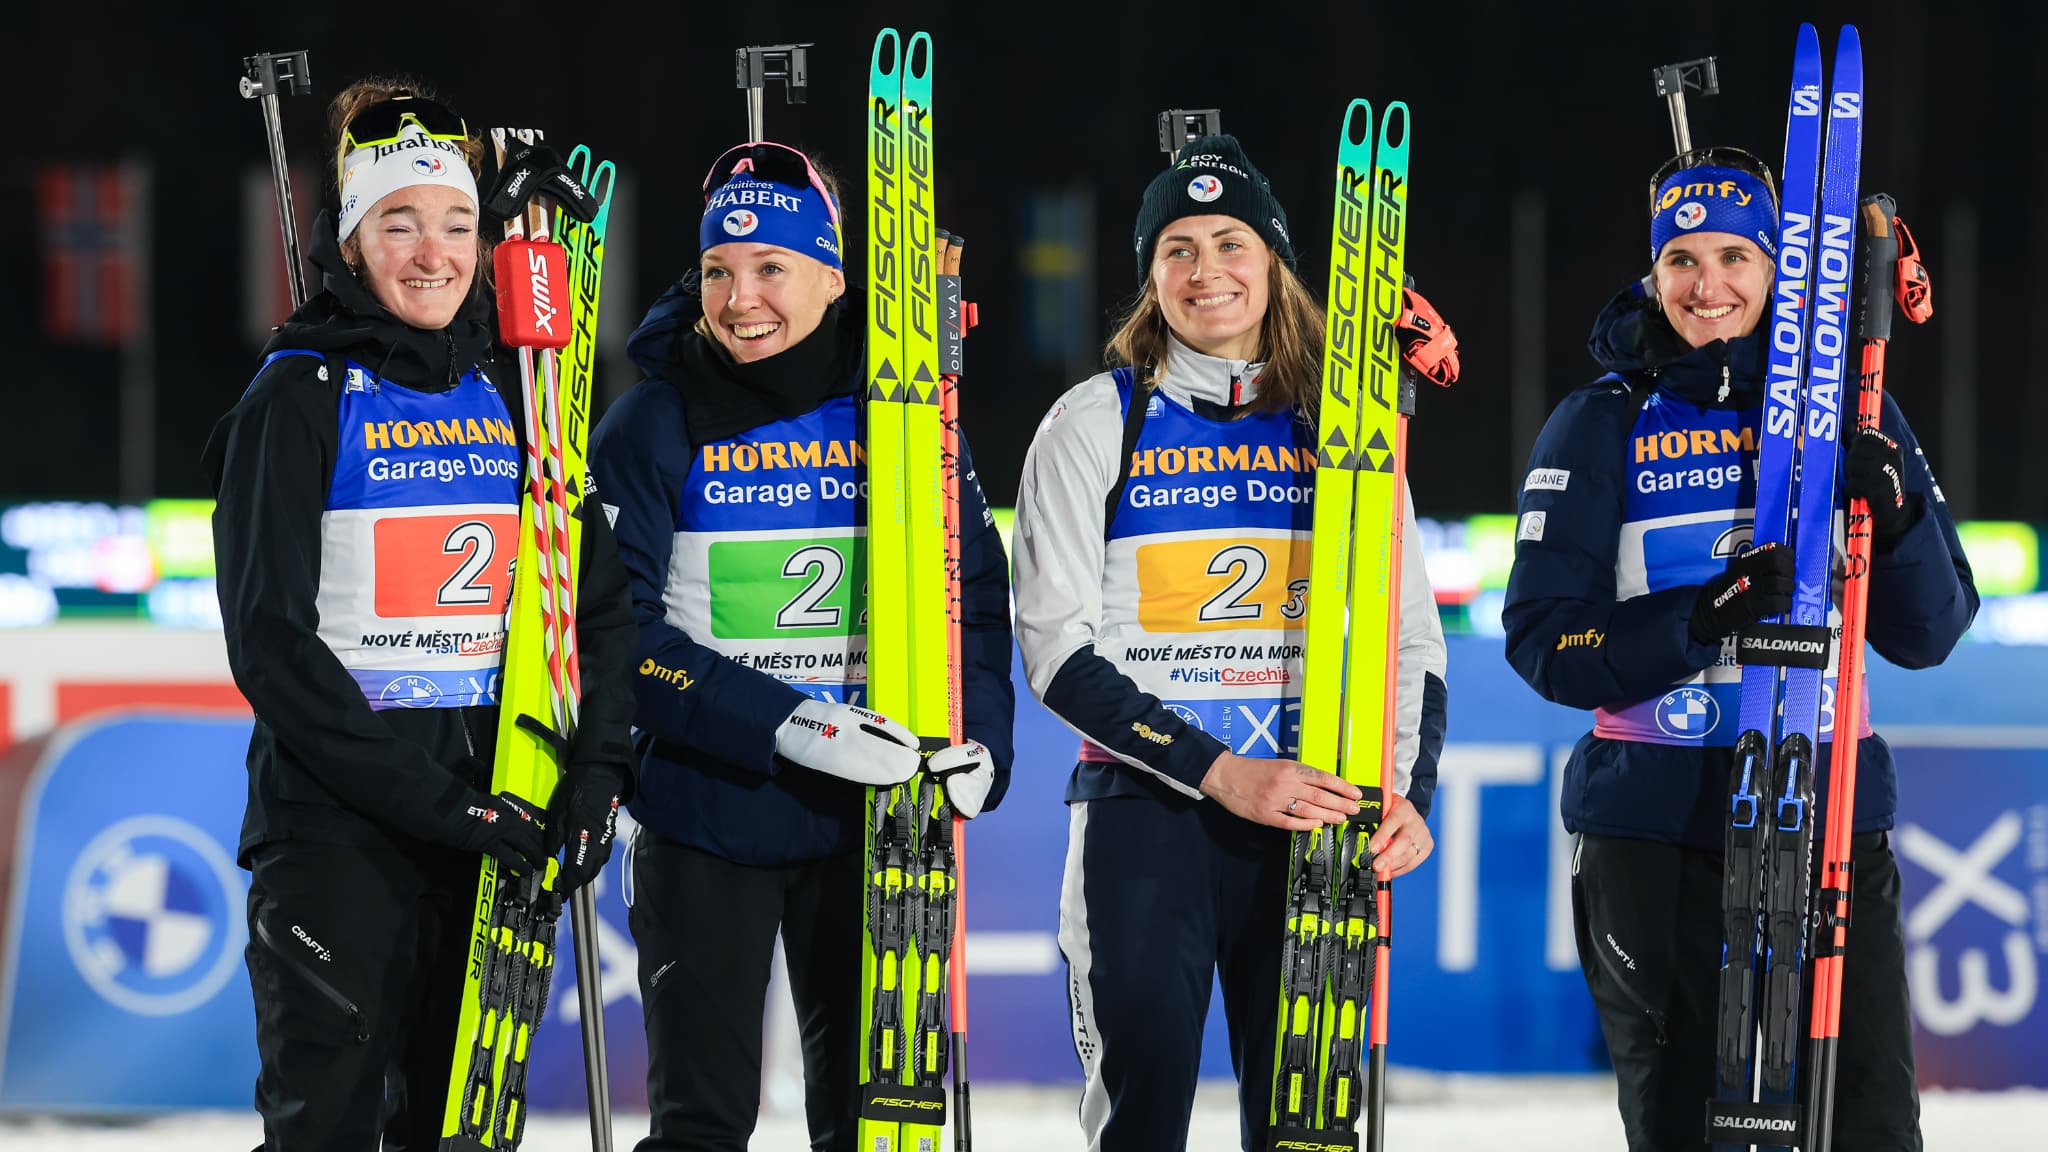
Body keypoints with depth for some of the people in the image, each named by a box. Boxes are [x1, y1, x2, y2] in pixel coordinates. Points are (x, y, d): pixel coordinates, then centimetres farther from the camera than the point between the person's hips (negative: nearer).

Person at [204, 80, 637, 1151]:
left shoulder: (509, 398, 12)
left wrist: (595, 777, -3)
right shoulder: (299, 397, -3)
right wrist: (427, 797, -17)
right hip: (337, 821, -5)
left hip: (495, 815, 5)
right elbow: (269, 640, -11)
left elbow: (599, 602, 14)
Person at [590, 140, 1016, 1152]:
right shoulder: (649, 428, -5)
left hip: (870, 817, 2)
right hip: (703, 812, -2)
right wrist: (784, 725, -23)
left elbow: (975, 592, 6)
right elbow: (620, 631, -12)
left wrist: (980, 743, -12)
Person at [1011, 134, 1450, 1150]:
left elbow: (1411, 639, 13)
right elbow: (1057, 649, -3)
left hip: (1314, 819, 2)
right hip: (1144, 806, -2)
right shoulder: (1093, 425, 4)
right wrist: (1218, 772, -14)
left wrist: (1406, 793, -6)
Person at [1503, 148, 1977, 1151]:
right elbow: (1545, 641, -5)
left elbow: (1926, 635, 6)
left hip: (1829, 815, 1)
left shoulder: (1851, 413, 8)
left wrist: (1894, 517, -14)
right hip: (1654, 830, -1)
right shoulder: (1602, 427, 4)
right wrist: (1699, 619, -21)